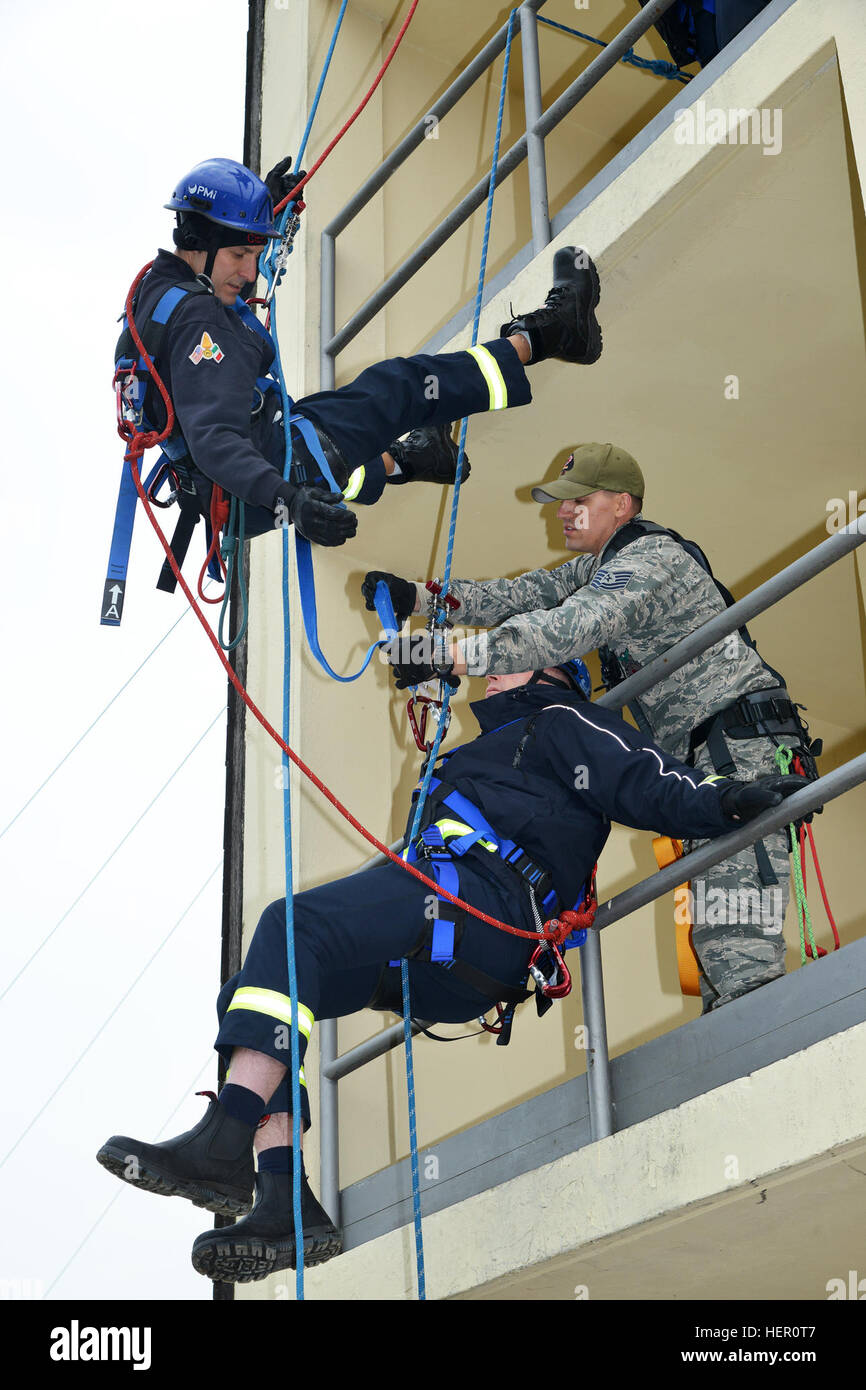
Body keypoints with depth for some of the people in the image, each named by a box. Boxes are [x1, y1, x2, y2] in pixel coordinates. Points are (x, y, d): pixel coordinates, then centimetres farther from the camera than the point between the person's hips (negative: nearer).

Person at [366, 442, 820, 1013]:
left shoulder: (653, 560, -13)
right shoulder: (601, 566, 20)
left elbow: (568, 628, -27)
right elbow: (521, 596, 13)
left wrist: (449, 656, -32)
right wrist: (416, 597, 1)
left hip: (741, 751, -11)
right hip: (708, 760, 11)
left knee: (738, 946, -19)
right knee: (717, 943, 8)